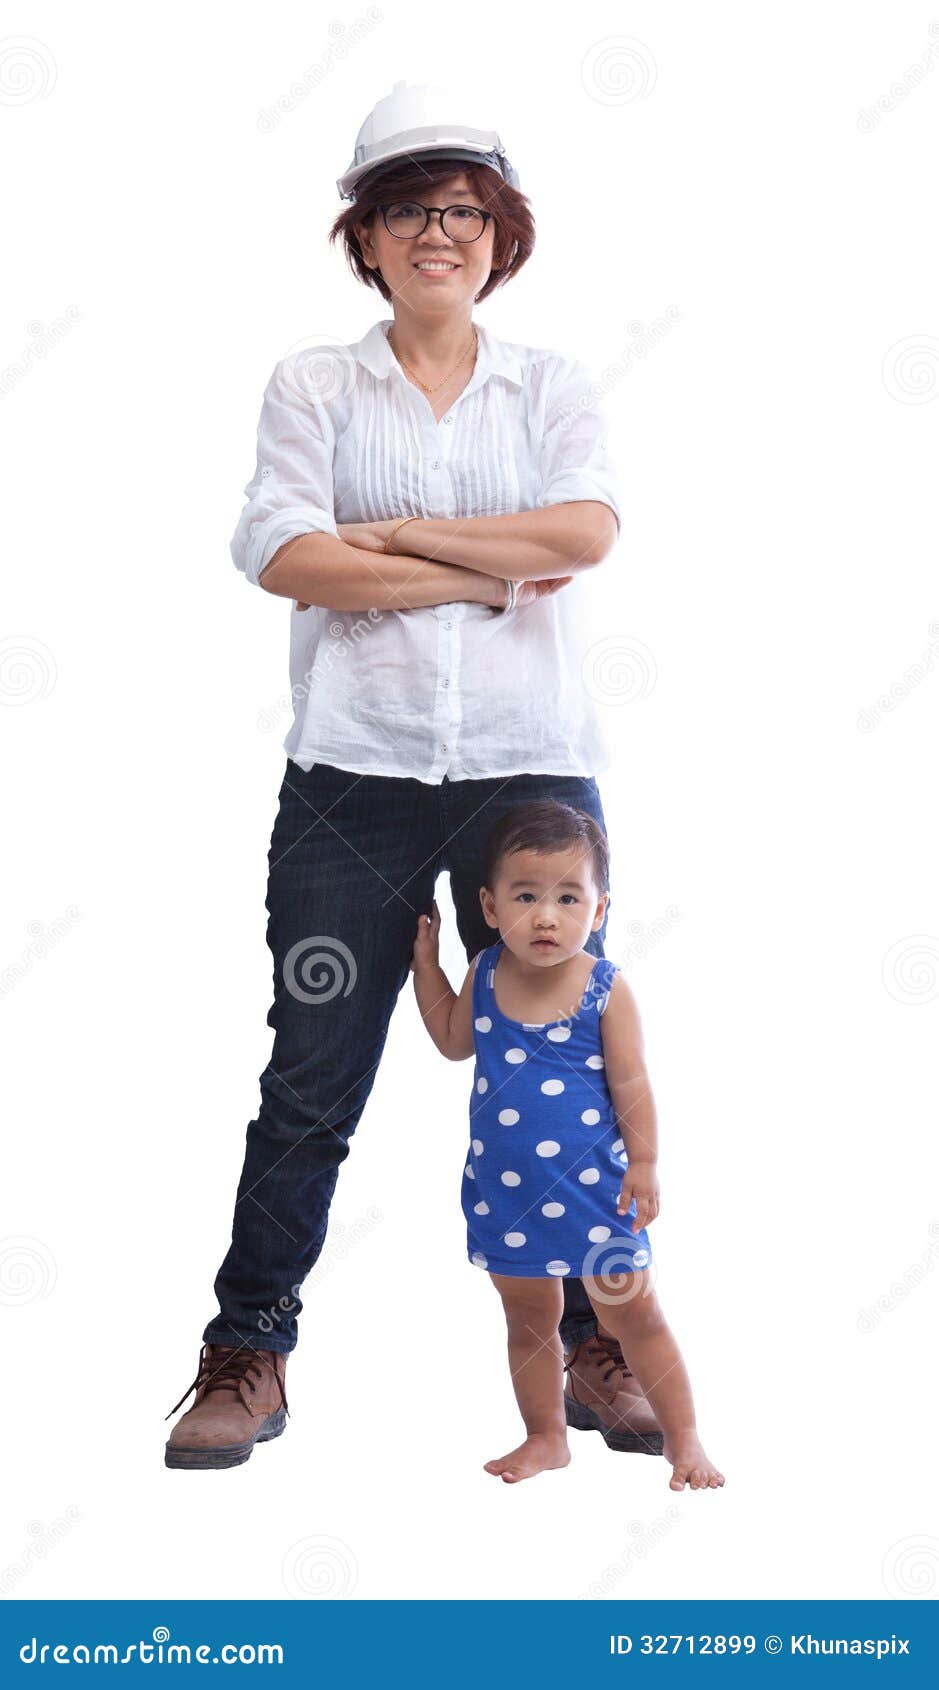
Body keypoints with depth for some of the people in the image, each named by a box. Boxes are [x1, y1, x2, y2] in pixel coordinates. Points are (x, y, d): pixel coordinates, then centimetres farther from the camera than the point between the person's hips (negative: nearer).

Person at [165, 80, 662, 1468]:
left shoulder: (552, 385, 11)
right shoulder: (314, 385, 8)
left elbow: (589, 530, -8)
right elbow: (282, 552, -8)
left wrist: (391, 534, -8)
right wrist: (492, 576, -8)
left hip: (532, 770, 1)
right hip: (356, 779, -1)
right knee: (310, 1082, 2)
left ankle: (601, 1350, 20)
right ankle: (248, 1357, 14)